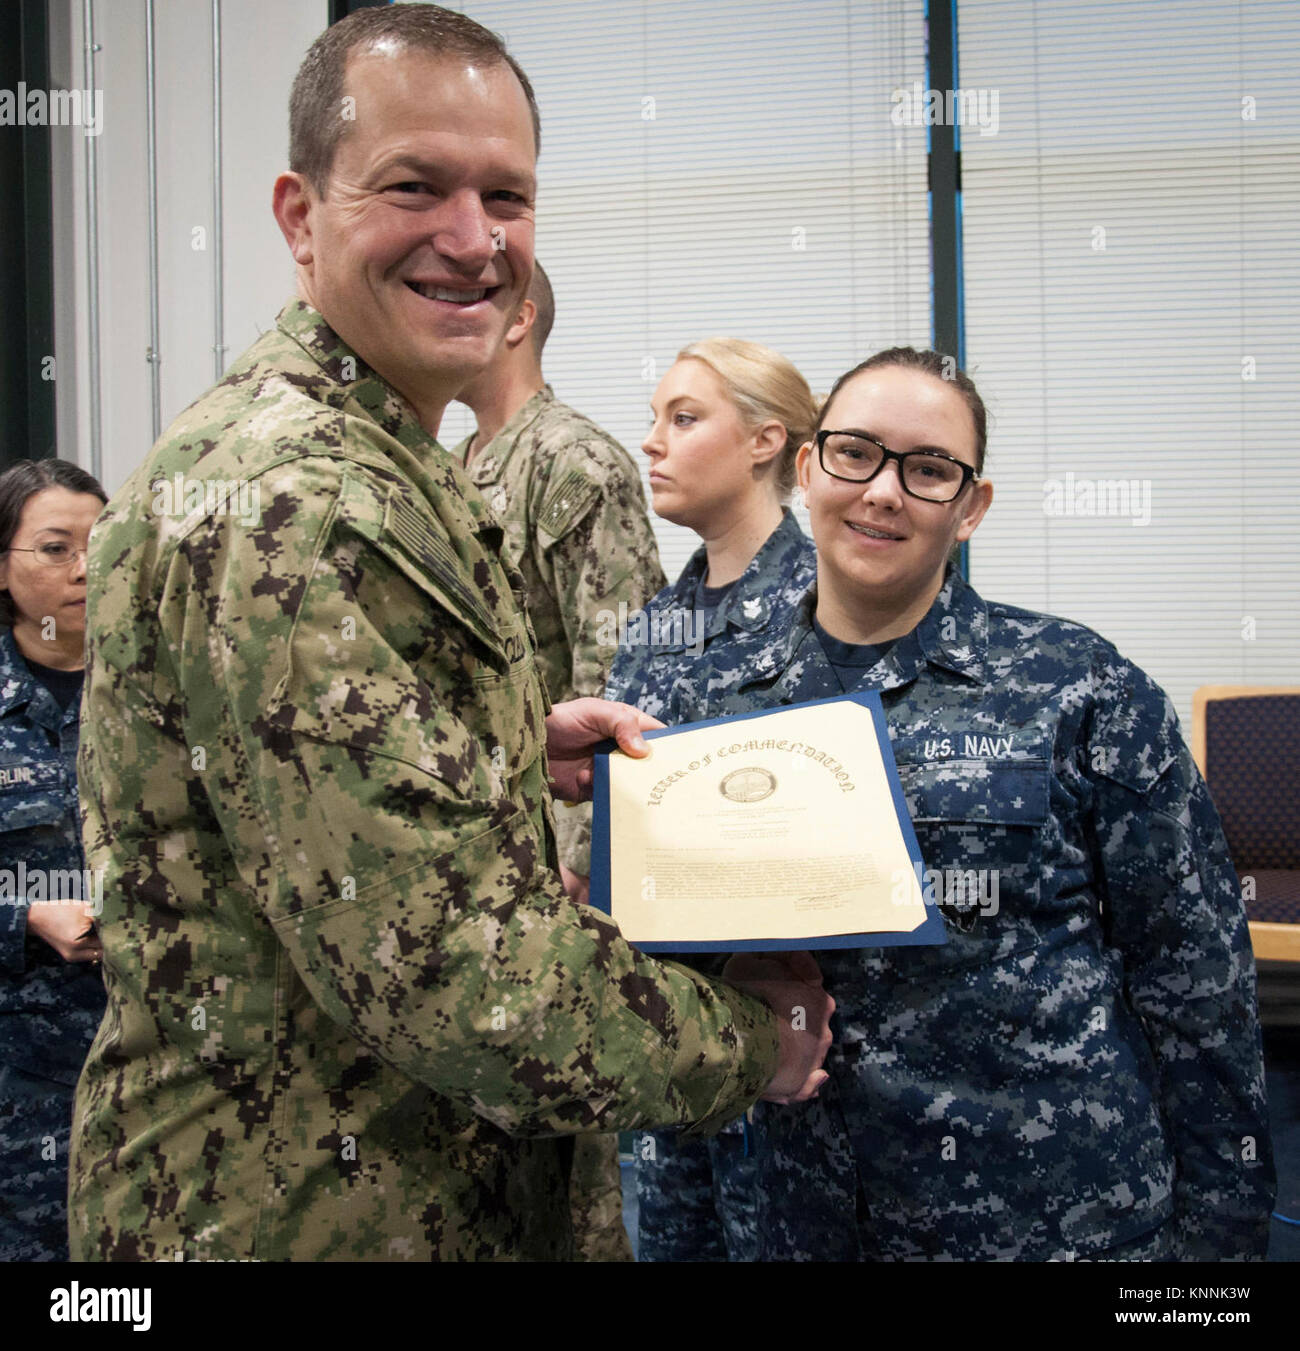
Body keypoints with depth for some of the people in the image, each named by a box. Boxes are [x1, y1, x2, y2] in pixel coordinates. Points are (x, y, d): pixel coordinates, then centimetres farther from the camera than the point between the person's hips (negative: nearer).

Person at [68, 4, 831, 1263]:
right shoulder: (289, 507, -25)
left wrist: (516, 745, 6)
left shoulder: (373, 461, 9)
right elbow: (451, 971, -29)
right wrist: (751, 1040, -15)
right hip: (306, 1215, -10)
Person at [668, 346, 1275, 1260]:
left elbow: (1195, 982, -4)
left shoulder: (1078, 689, -7)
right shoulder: (719, 703, 2)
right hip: (813, 1216, 3)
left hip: (1065, 1215, -3)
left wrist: (1222, 1226, -4)